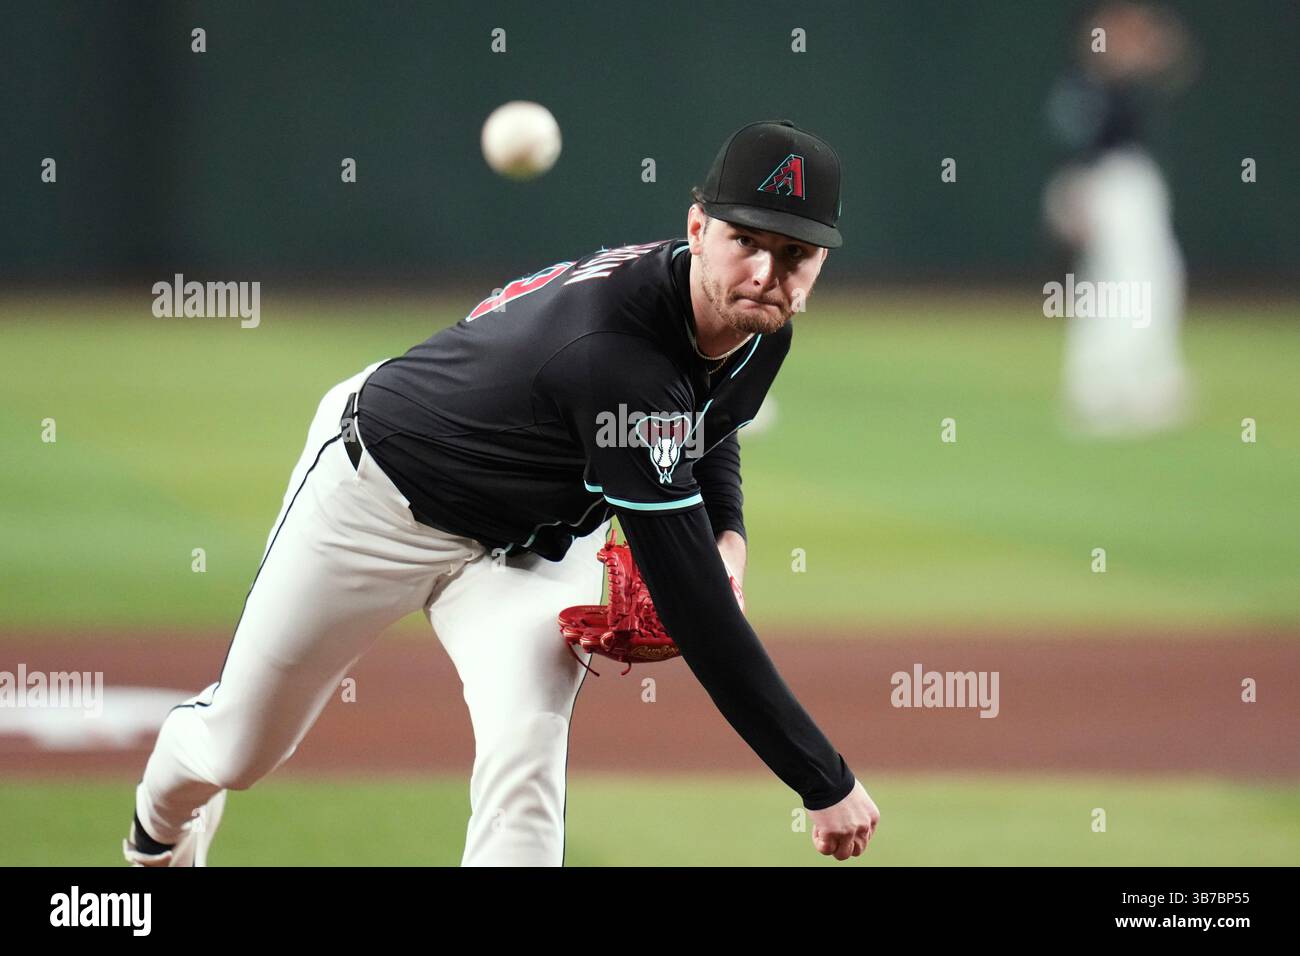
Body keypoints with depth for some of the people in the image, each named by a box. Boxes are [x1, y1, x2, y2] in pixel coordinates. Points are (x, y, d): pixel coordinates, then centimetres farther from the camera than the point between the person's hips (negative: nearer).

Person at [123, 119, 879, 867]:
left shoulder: (761, 328, -17)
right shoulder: (618, 352, -43)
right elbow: (692, 609, -43)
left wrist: (727, 534, -10)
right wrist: (825, 781, -42)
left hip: (538, 541, 6)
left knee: (526, 760, -22)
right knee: (239, 748, 14)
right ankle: (163, 825, 53)